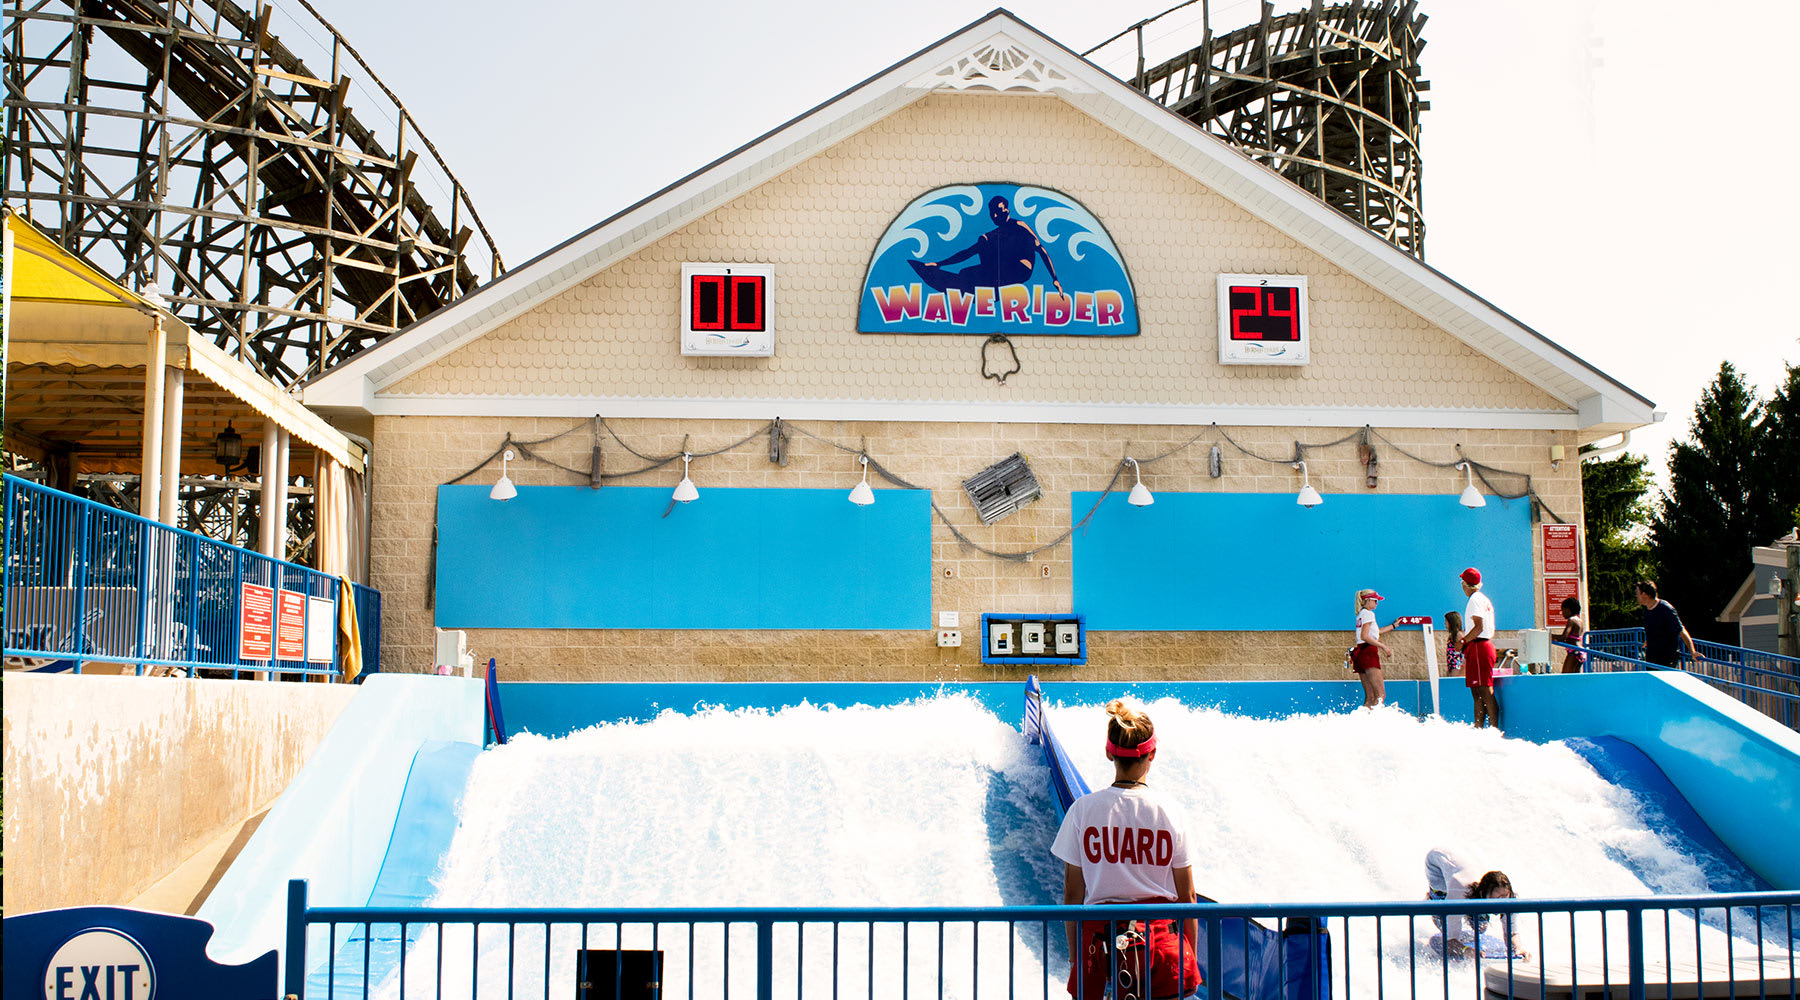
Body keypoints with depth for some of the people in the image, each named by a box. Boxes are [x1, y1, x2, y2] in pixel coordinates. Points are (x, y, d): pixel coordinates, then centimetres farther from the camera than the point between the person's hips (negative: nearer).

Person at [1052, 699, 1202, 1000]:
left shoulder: (1083, 809, -3)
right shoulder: (1171, 813, -2)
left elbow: (1072, 894, 1)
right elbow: (1186, 896, 3)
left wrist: (1073, 954, 12)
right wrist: (1191, 957, 15)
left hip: (1100, 934, 0)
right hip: (1161, 935, 0)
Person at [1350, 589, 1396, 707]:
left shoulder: (1361, 614, 23)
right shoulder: (1368, 613, -5)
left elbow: (1377, 631, 38)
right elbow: (1364, 636, -17)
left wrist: (1393, 626, 50)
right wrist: (1383, 646, -16)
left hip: (1360, 653, 9)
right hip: (1368, 653, -9)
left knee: (1370, 697, 4)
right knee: (1380, 694, -17)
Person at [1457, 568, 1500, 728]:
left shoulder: (1475, 599, -10)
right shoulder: (1485, 599, 20)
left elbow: (1479, 627, -19)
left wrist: (1463, 642, -13)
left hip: (1478, 647, -10)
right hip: (1486, 644, 10)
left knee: (1485, 691, -13)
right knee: (1477, 692, 11)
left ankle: (1495, 728, -16)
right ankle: (1479, 727, 12)